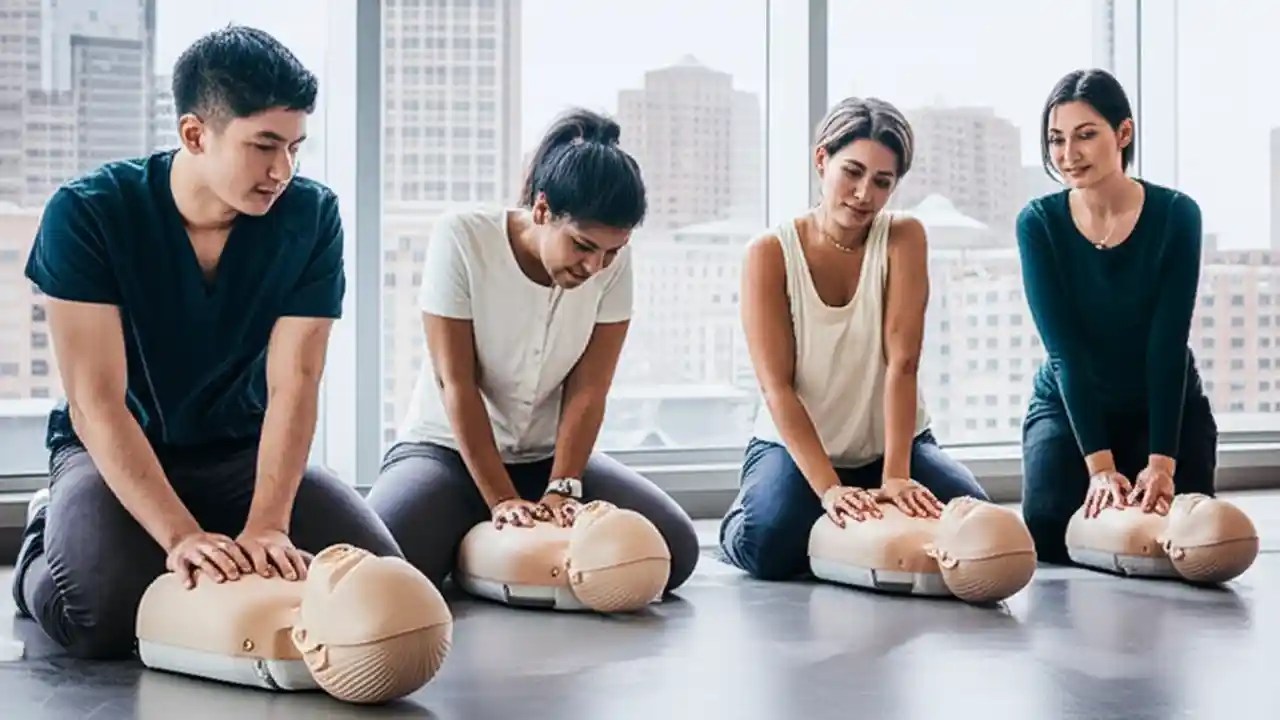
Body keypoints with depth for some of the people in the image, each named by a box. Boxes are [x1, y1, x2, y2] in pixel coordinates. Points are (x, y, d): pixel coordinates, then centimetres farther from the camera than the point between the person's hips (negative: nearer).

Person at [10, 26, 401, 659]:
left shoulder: (310, 216, -12)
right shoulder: (86, 214, -18)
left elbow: (294, 384, -17)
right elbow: (97, 401, -23)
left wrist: (267, 524, -32)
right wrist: (180, 535, -35)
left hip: (244, 449, 3)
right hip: (114, 452, -2)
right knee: (99, 612, -29)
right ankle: (46, 541, 8)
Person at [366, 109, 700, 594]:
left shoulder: (613, 261, -10)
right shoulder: (461, 238, -19)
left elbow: (588, 389, -10)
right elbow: (456, 383, -18)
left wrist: (561, 489, -22)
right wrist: (501, 500, -23)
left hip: (550, 454, 3)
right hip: (448, 447, -3)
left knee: (676, 549, -19)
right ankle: (471, 543, 5)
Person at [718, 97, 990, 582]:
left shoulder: (903, 238, -9)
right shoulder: (769, 253, -12)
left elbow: (902, 363, -18)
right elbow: (777, 385, -19)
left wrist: (895, 475, -29)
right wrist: (829, 489, -30)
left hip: (892, 442, 2)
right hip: (795, 443, -2)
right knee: (765, 543, -30)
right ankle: (827, 527, 7)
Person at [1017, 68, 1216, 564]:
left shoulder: (1175, 215, -15)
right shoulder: (1039, 223, -13)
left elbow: (1168, 346, -19)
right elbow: (1064, 348, -19)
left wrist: (1162, 462, -26)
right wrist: (1099, 464, -27)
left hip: (1166, 407, 0)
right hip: (1067, 408, 0)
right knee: (1048, 533, -20)